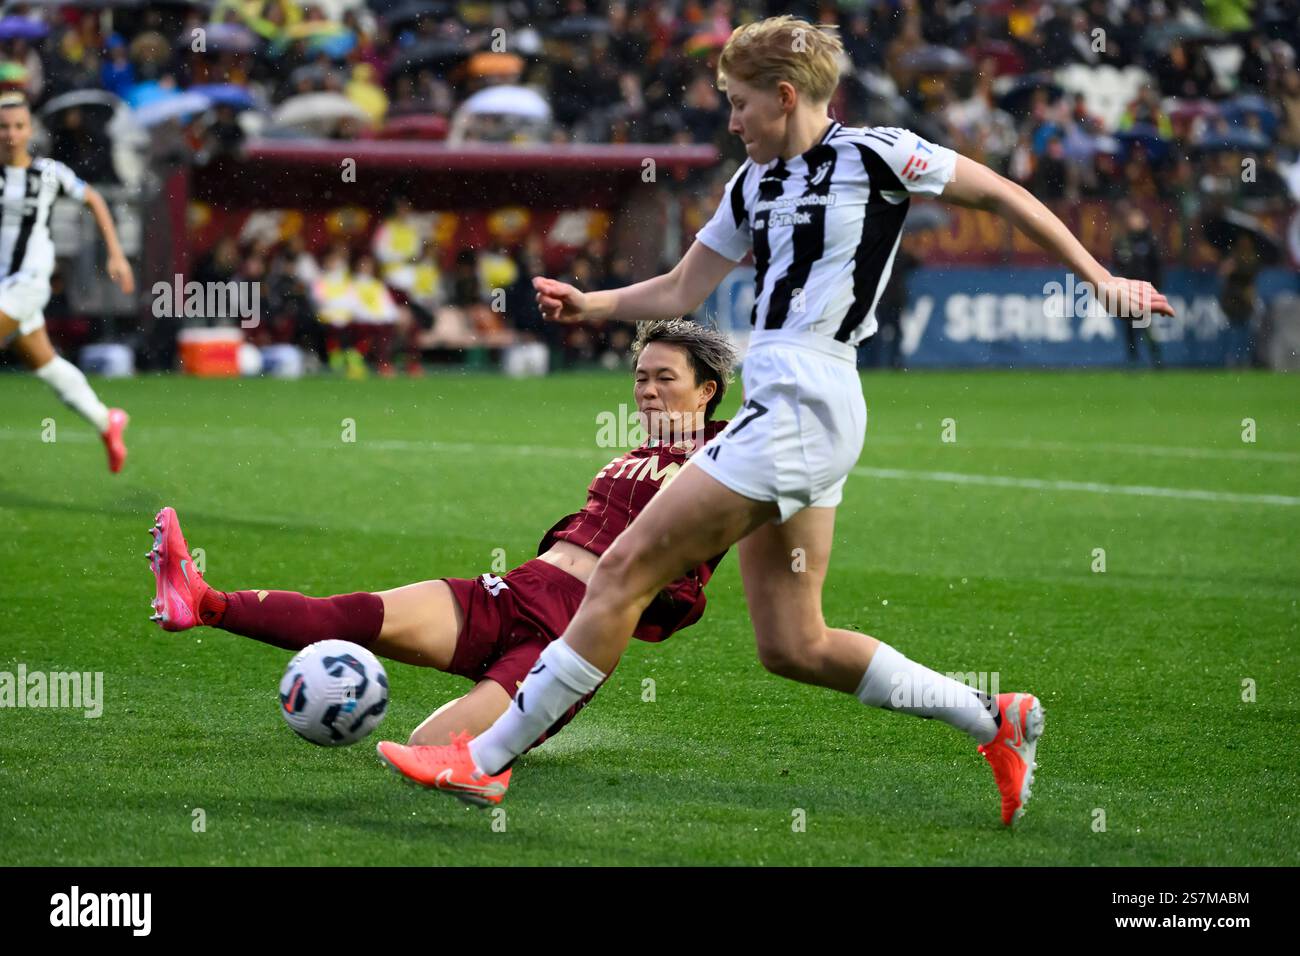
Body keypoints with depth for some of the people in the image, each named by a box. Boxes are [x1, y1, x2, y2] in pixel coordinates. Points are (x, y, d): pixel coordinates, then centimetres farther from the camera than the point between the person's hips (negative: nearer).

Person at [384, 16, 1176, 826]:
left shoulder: (872, 155, -4)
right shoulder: (756, 183, 19)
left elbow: (1001, 194, 4)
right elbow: (682, 292, 24)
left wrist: (1099, 276, 5)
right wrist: (593, 305, 9)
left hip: (801, 410, -9)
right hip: (782, 412, 9)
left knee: (625, 570, -8)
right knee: (794, 647, 7)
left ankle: (488, 759, -3)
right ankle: (992, 720, 16)